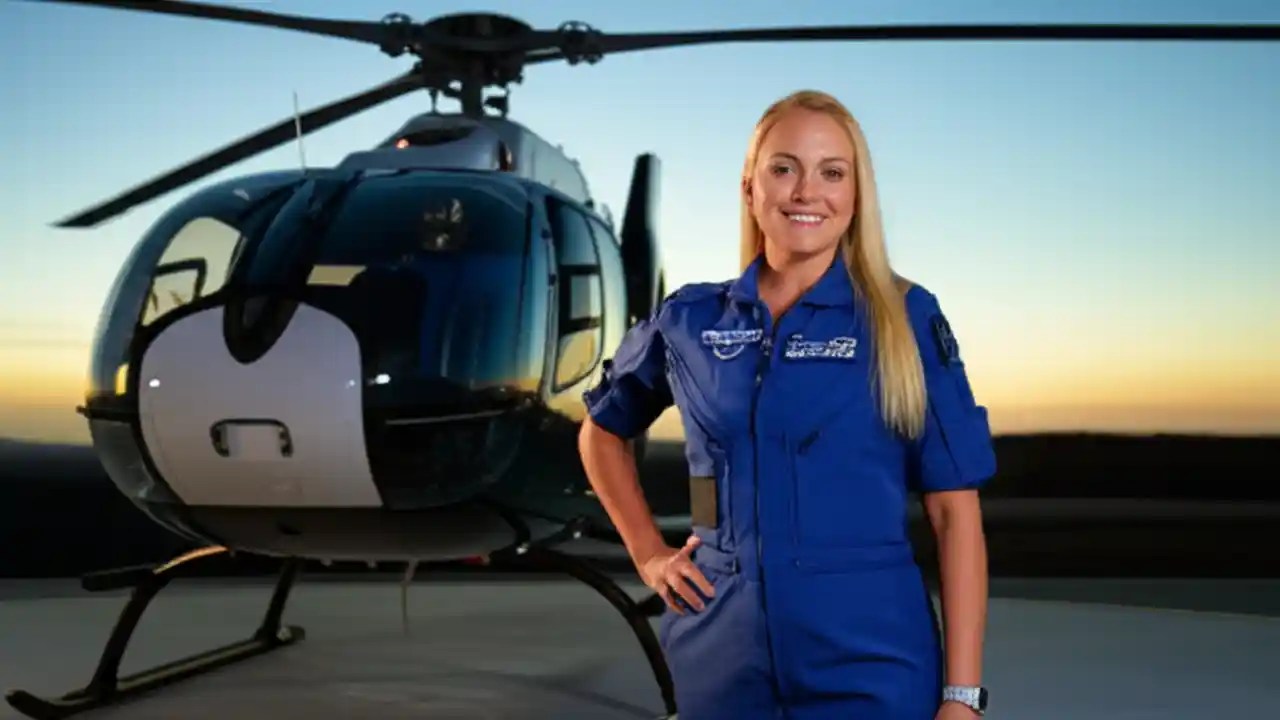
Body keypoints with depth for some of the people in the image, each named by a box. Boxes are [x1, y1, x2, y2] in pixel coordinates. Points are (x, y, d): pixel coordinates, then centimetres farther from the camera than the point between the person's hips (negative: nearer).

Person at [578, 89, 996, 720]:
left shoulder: (904, 317, -4)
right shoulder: (689, 320, 3)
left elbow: (954, 510, -5)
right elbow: (602, 433, 20)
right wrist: (649, 553, 8)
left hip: (870, 661, -2)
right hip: (724, 659, 3)